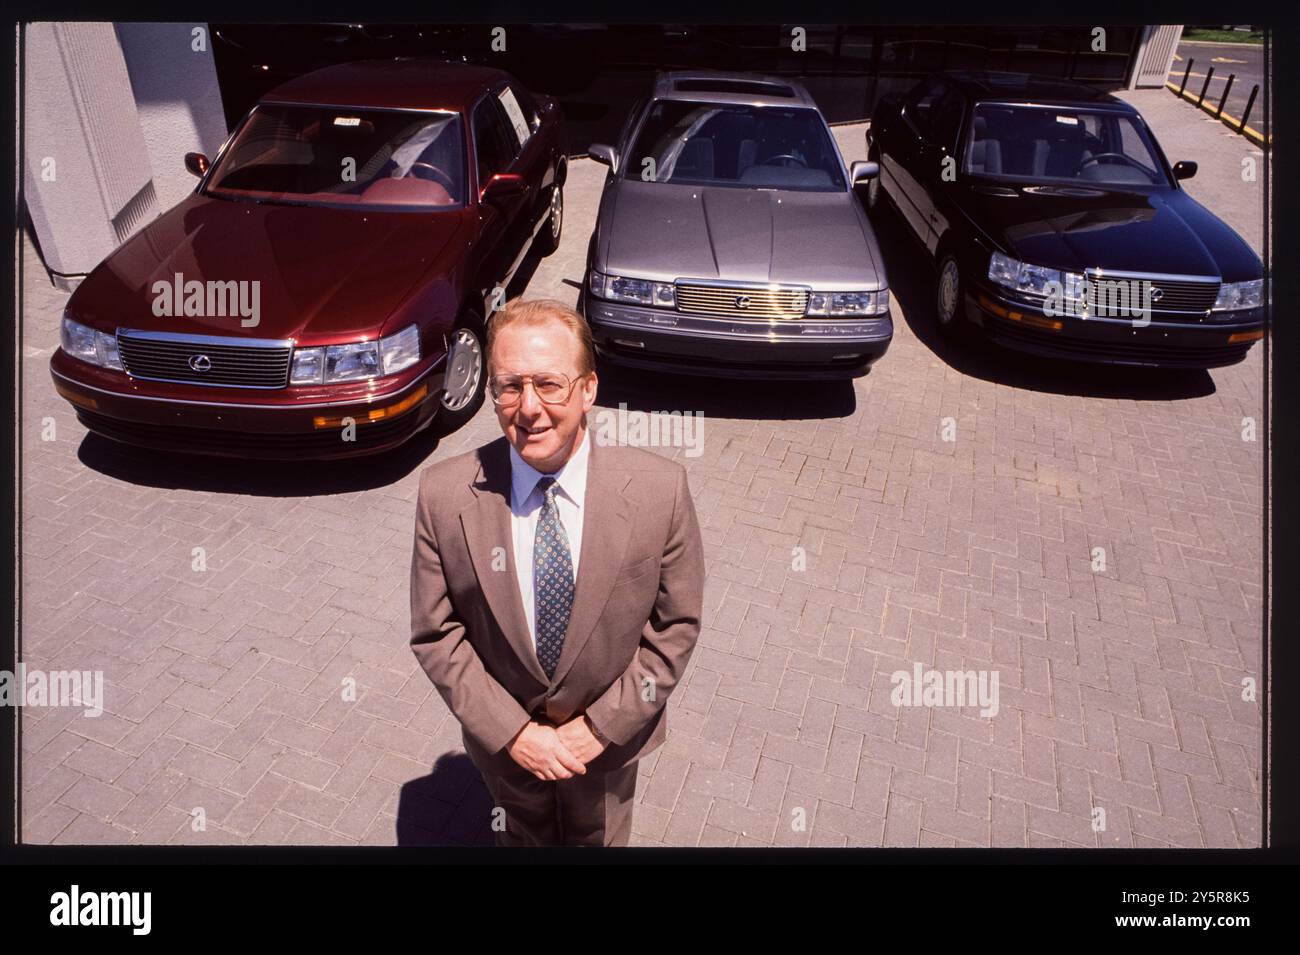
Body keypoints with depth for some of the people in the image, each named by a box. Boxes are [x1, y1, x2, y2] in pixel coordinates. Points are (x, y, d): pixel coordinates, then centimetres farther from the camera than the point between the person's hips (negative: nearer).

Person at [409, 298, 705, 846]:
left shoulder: (660, 490, -26)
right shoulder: (444, 495, -23)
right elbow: (435, 634, -13)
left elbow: (678, 624, -14)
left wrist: (603, 724, -15)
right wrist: (512, 731, -17)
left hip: (611, 733, 0)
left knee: (602, 838, 31)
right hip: (503, 739, 1)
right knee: (523, 838, 32)